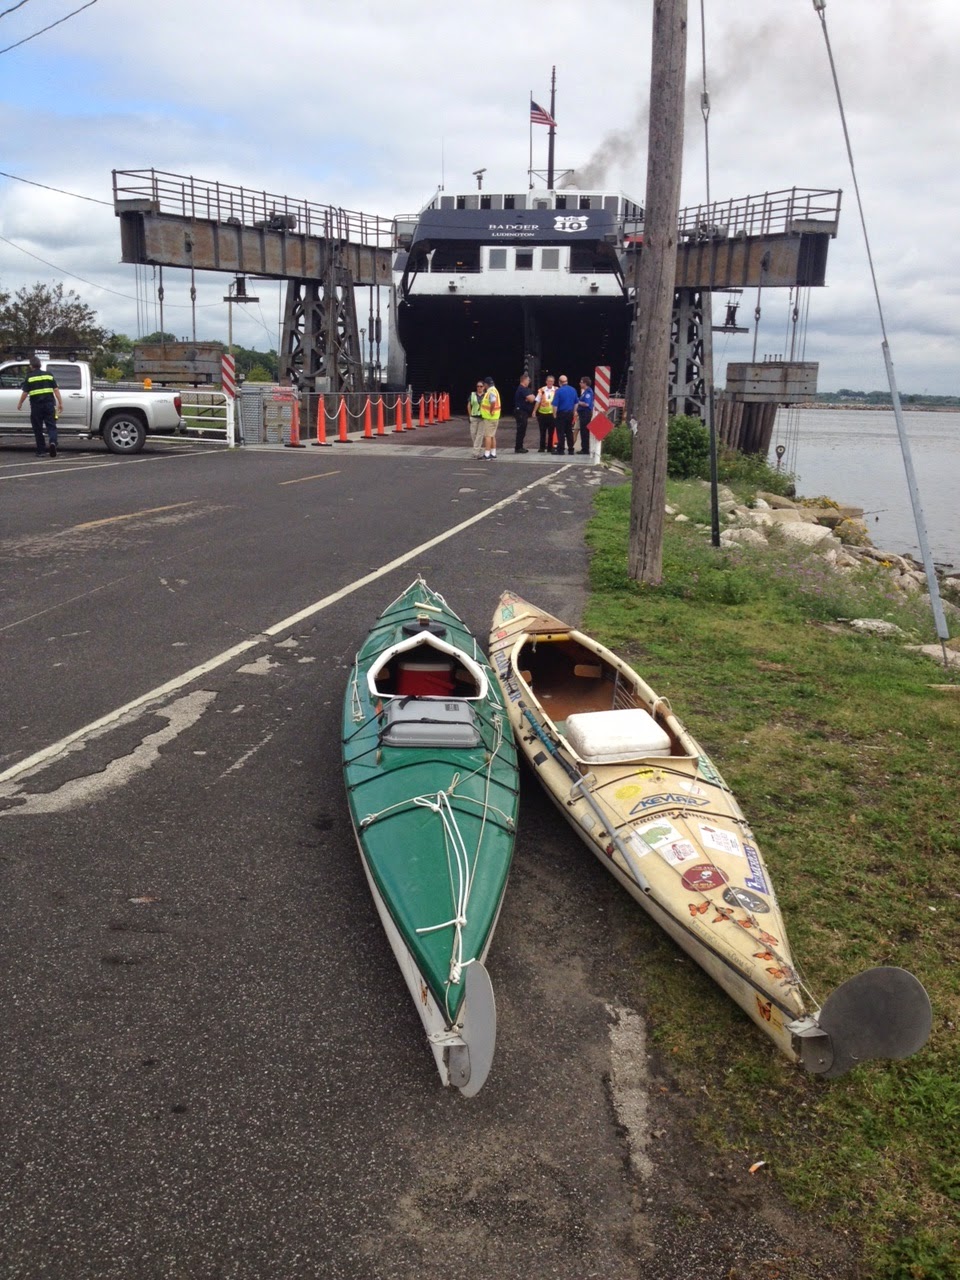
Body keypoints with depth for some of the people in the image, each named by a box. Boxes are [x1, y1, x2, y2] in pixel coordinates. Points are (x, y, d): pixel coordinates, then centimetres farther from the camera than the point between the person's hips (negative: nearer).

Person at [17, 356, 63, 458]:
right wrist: (60, 403, 7)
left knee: (38, 429, 7)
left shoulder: (29, 377, 0)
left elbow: (25, 393, -1)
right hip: (49, 404, 2)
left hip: (36, 405, -2)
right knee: (51, 426, 3)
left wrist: (20, 403, 13)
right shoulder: (49, 375, 7)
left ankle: (40, 451, 9)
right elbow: (56, 390, 3)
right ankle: (53, 442, -26)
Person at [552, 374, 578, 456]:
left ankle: (560, 449, -2)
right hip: (570, 413, 6)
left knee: (561, 432, -1)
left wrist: (554, 414, -4)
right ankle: (571, 449, 14)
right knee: (569, 432, 12)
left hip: (561, 413, -6)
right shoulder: (573, 390, 4)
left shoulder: (559, 390, -14)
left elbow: (555, 404, -16)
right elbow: (576, 403, 12)